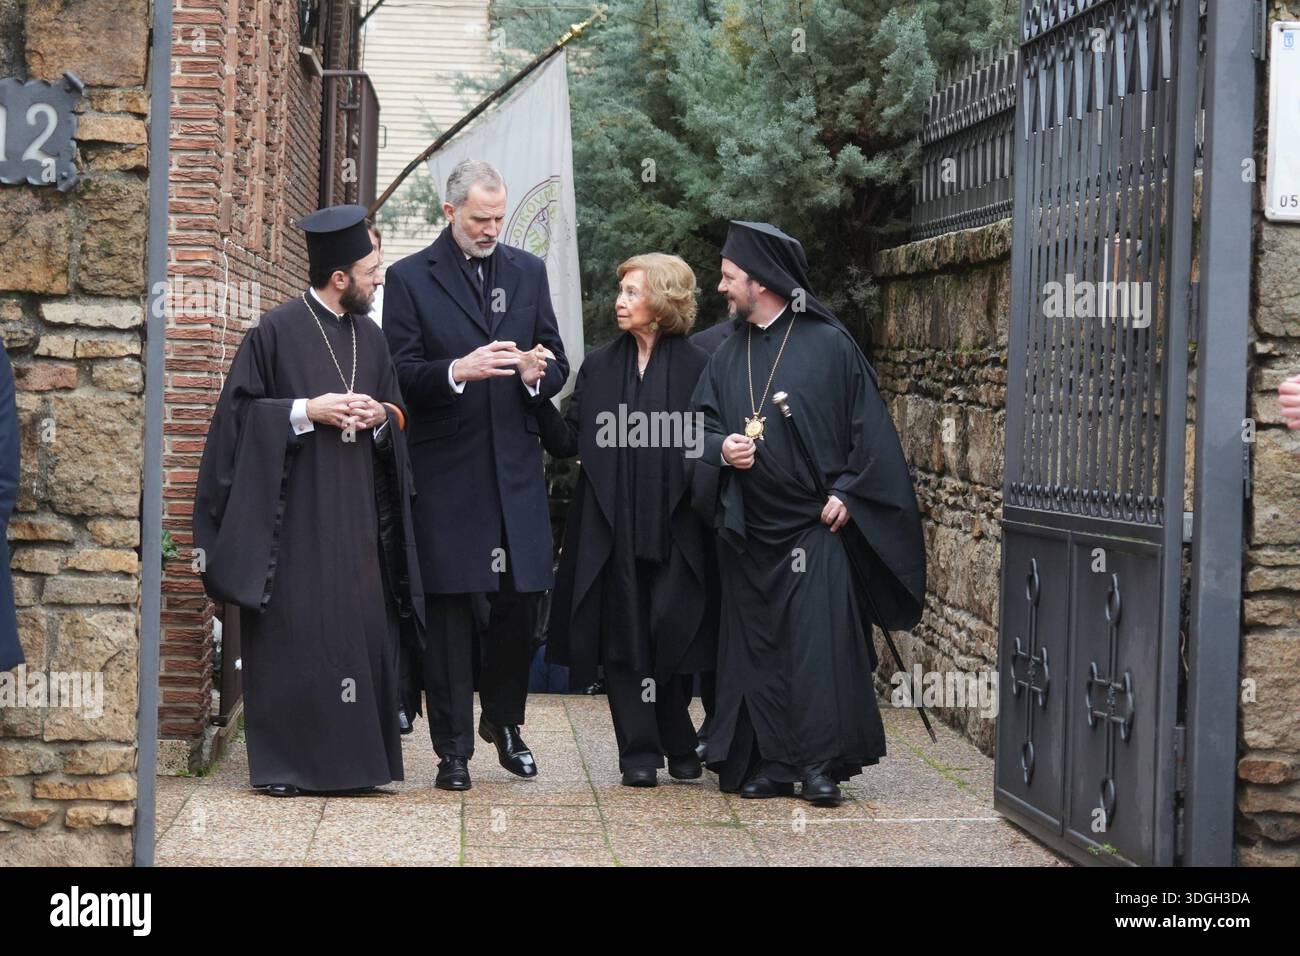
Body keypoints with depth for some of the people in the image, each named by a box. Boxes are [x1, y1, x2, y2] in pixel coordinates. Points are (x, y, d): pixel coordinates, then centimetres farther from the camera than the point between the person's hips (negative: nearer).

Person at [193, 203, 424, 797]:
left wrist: (381, 417, -2)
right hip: (293, 513, -5)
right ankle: (282, 762, 2)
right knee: (289, 633, -5)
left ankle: (354, 756, 10)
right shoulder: (276, 332, -5)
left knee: (362, 628, 2)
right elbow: (239, 412, -5)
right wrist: (306, 410, -15)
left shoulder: (371, 337, 14)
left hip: (356, 515, 6)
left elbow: (399, 415, 21)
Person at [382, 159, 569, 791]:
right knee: (450, 609, -1)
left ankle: (503, 721, 27)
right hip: (446, 472, -3)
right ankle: (453, 749, 6)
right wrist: (458, 371, -22)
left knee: (520, 602, 6)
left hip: (516, 469, 3)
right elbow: (400, 376, -5)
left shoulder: (528, 272, 13)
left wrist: (537, 374, -9)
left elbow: (557, 366, 14)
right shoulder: (410, 278, 1)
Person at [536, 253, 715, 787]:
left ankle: (678, 746, 21)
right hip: (612, 529, 2)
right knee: (623, 642, 2)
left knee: (673, 639, 3)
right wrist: (539, 395, -9)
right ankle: (639, 753, 9)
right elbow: (566, 442, 4)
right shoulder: (599, 367, 10)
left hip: (674, 528, -2)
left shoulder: (697, 368, 1)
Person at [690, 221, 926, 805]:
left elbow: (867, 427, -3)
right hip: (748, 530, 5)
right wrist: (721, 447, -8)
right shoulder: (729, 356, 13)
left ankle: (822, 763, -2)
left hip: (815, 523, -5)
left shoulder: (829, 344, -2)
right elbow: (702, 422, 15)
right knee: (757, 647, 5)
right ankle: (771, 764, 12)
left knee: (820, 642, -9)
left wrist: (847, 493, -11)